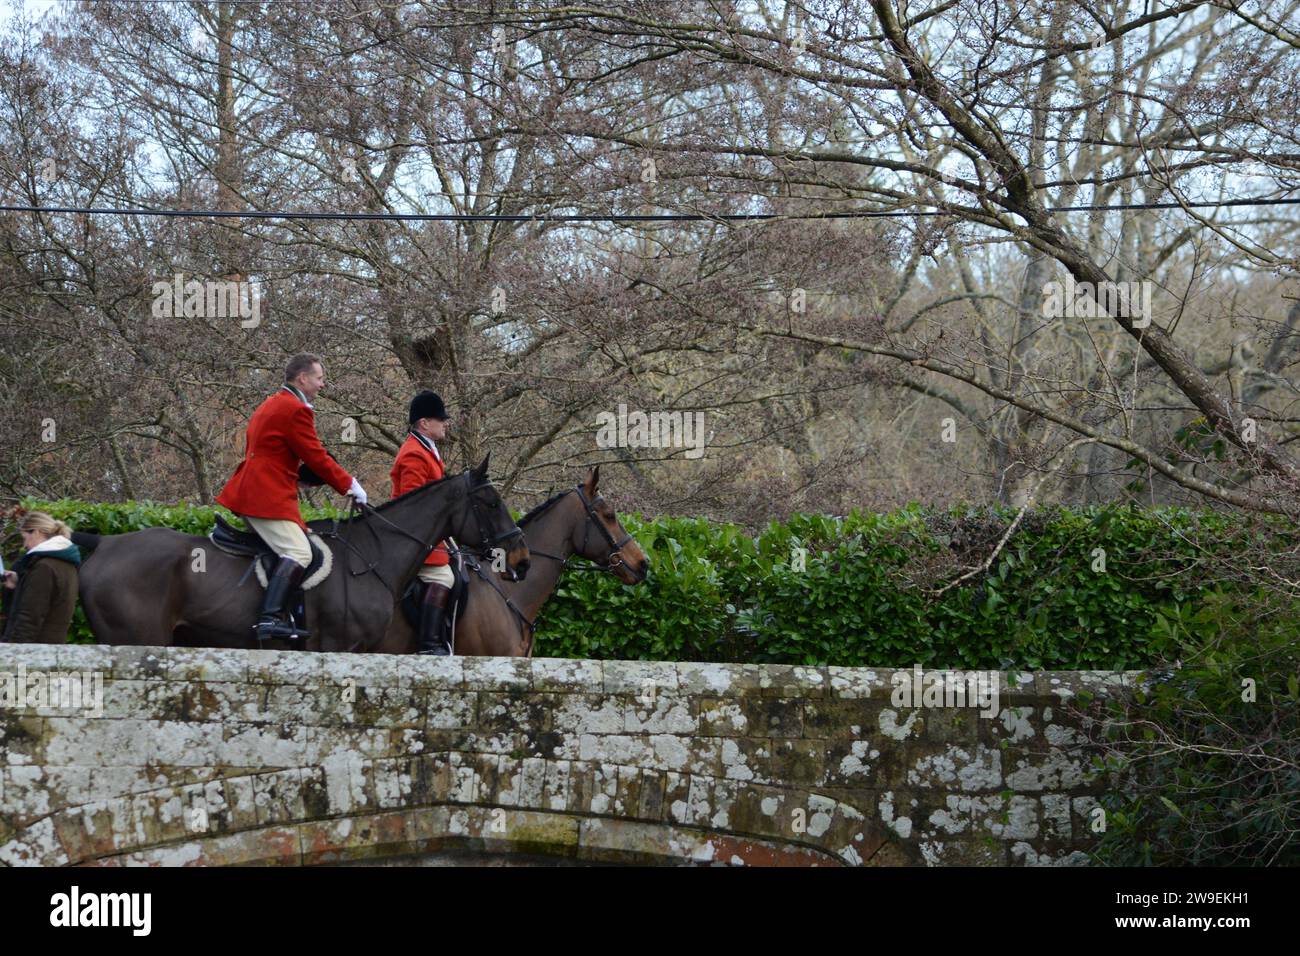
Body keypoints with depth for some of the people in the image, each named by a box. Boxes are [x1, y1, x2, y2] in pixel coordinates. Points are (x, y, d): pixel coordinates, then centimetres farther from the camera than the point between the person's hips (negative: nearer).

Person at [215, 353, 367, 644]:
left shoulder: (269, 406, 22)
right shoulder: (296, 410, -11)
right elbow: (316, 458, -11)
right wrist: (349, 485, -1)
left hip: (249, 489, 11)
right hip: (269, 497, -11)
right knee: (298, 553, -21)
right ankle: (271, 618, -34)